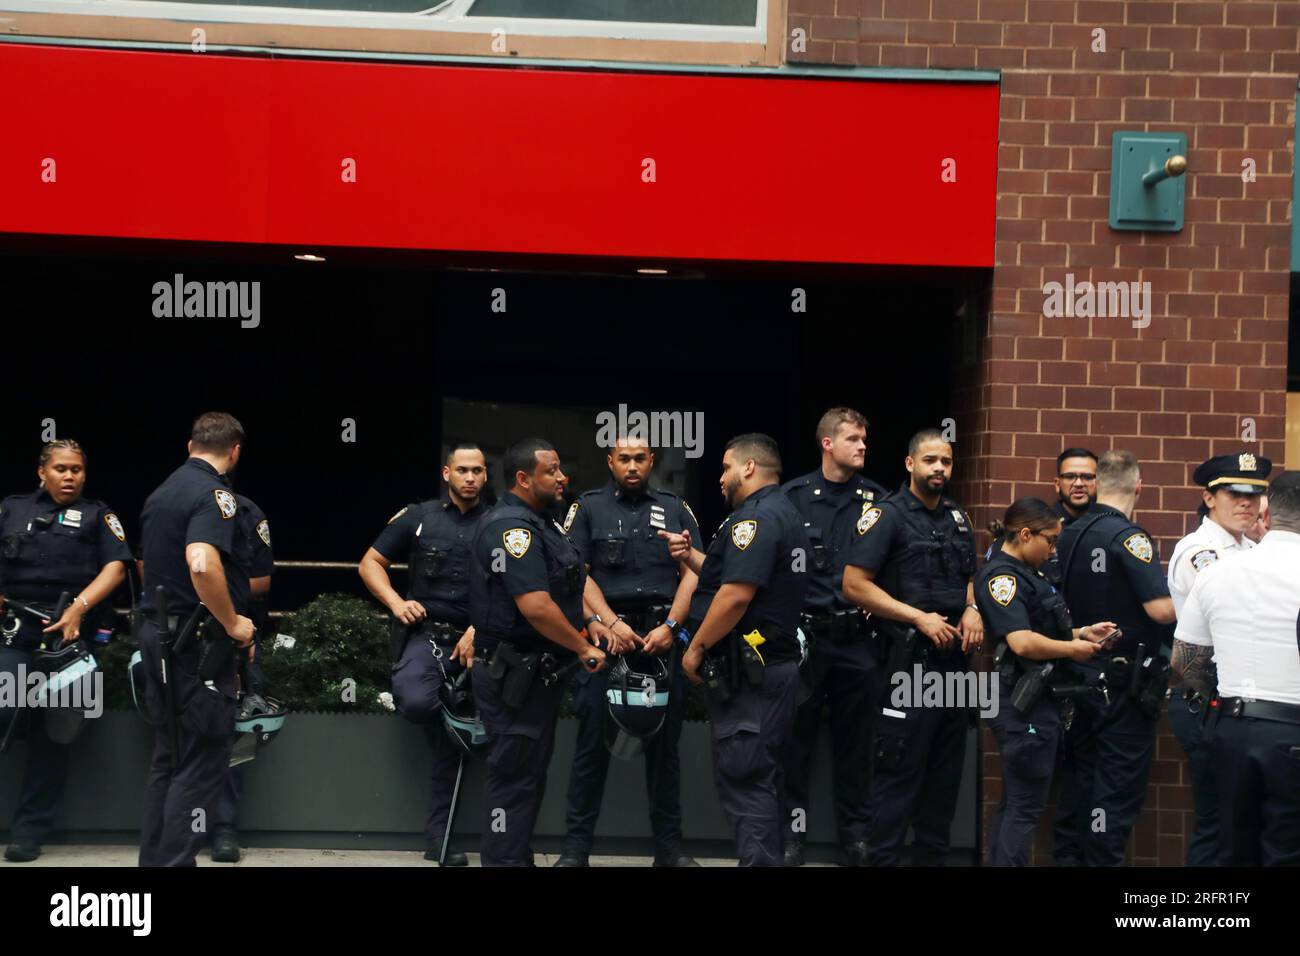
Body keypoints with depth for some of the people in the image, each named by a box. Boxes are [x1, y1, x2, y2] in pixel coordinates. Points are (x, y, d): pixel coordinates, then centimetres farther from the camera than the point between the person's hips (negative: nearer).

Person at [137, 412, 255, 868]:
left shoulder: (161, 492, 14)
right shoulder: (214, 494, -15)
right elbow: (202, 565, -31)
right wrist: (232, 624, -20)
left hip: (157, 633, 9)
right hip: (197, 641, -9)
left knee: (168, 756, 15)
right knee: (203, 760, -4)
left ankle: (154, 859, 17)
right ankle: (175, 862, -7)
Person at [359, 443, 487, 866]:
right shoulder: (417, 517, 5)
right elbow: (370, 563, 9)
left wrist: (480, 630, -11)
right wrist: (396, 602, -7)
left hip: (472, 642, 1)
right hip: (424, 634, -1)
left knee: (450, 744, 4)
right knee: (417, 703, -33)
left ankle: (438, 837, 12)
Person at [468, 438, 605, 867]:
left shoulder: (541, 522, 14)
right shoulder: (511, 527, -19)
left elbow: (572, 582, 21)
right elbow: (536, 606, -27)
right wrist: (584, 649, -16)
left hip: (538, 671, 10)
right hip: (514, 676, -10)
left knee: (531, 773, 16)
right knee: (514, 777, -6)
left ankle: (518, 857, 24)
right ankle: (504, 860, -1)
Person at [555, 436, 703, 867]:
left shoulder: (676, 509, 12)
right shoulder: (587, 508, 7)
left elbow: (692, 573, 6)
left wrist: (670, 627, -7)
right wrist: (611, 623, -12)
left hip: (662, 635, 2)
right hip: (605, 632, -2)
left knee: (664, 743, 6)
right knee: (593, 742, -3)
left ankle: (669, 847, 11)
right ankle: (576, 847, 1)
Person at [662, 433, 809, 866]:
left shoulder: (755, 517, -15)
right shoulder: (785, 514, 19)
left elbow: (736, 594, -24)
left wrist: (697, 647, -16)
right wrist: (690, 557, 14)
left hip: (748, 672, -11)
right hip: (777, 663, 11)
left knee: (744, 782, -9)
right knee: (763, 779, 15)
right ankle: (770, 855, 21)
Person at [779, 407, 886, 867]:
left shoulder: (876, 499, 6)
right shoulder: (792, 497, 0)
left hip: (857, 639, 2)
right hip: (804, 634, -2)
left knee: (855, 742, 8)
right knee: (796, 740, 3)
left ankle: (856, 837, 16)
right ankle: (791, 833, 12)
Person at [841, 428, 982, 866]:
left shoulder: (957, 518, 13)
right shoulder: (888, 515, -8)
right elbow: (854, 585, -15)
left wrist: (972, 608, 1)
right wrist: (920, 618, -17)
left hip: (954, 657, 7)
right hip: (910, 657, -7)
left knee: (946, 768, 12)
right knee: (899, 769, -6)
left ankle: (932, 855, 22)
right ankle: (882, 857, -1)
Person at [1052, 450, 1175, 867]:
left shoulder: (1068, 536, 5)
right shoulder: (1130, 538, -18)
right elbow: (1161, 609, -24)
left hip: (1078, 674, 7)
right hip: (1124, 685, -7)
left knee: (1077, 781, 15)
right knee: (1117, 788, 0)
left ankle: (1067, 856, 21)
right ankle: (1103, 859, 1)